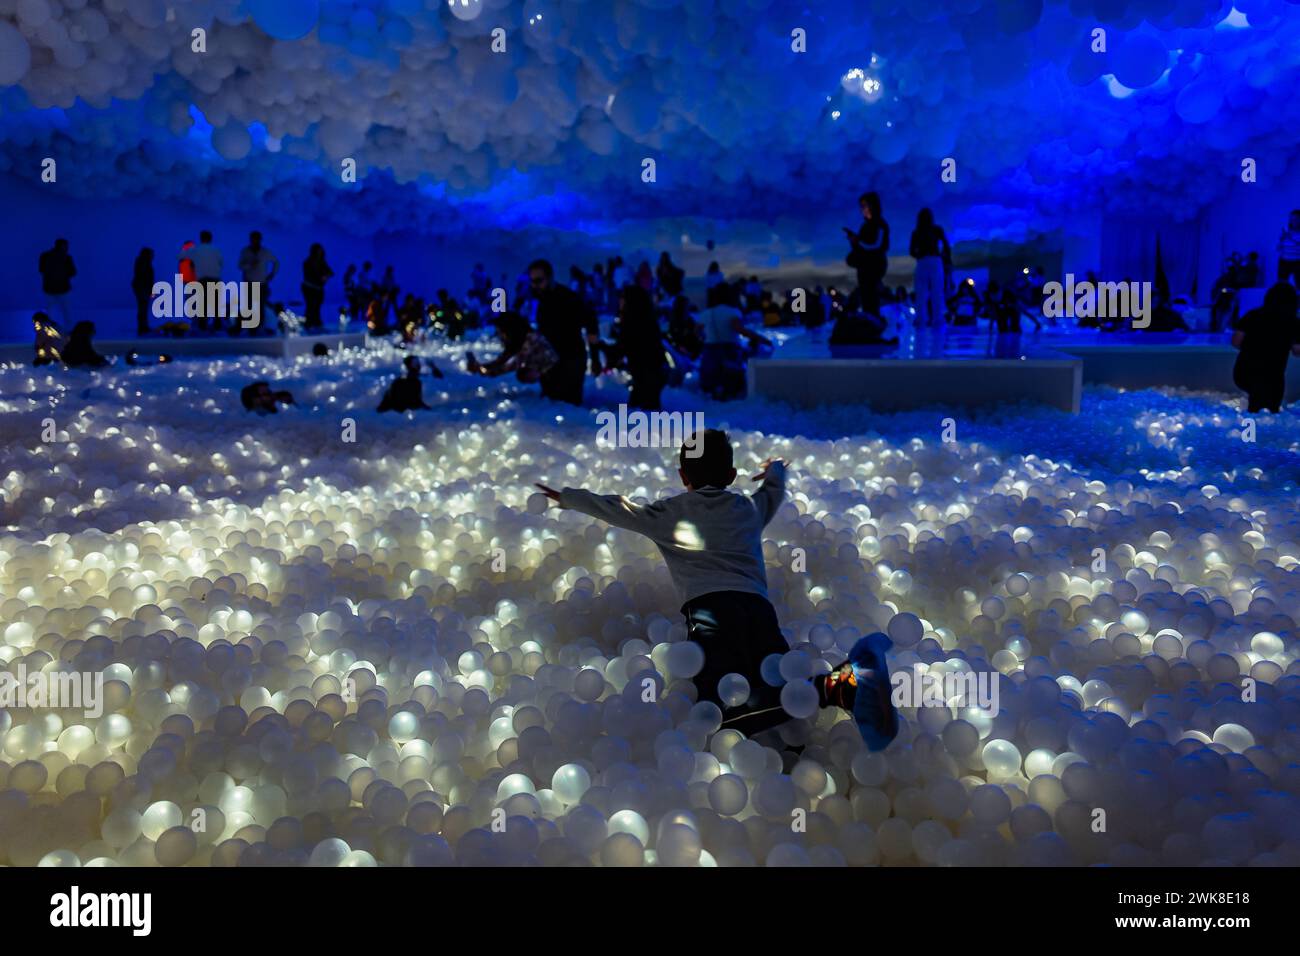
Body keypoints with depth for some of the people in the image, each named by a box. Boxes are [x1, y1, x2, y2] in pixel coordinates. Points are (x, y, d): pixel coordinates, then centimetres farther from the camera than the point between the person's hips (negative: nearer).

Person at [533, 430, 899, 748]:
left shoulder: (667, 514, 20)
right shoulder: (749, 509, 29)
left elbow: (613, 509, 32)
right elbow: (773, 491, 53)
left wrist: (567, 497, 51)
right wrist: (774, 470, 77)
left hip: (709, 606, -5)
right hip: (758, 607, 5)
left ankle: (829, 687, -43)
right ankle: (846, 682, -37)